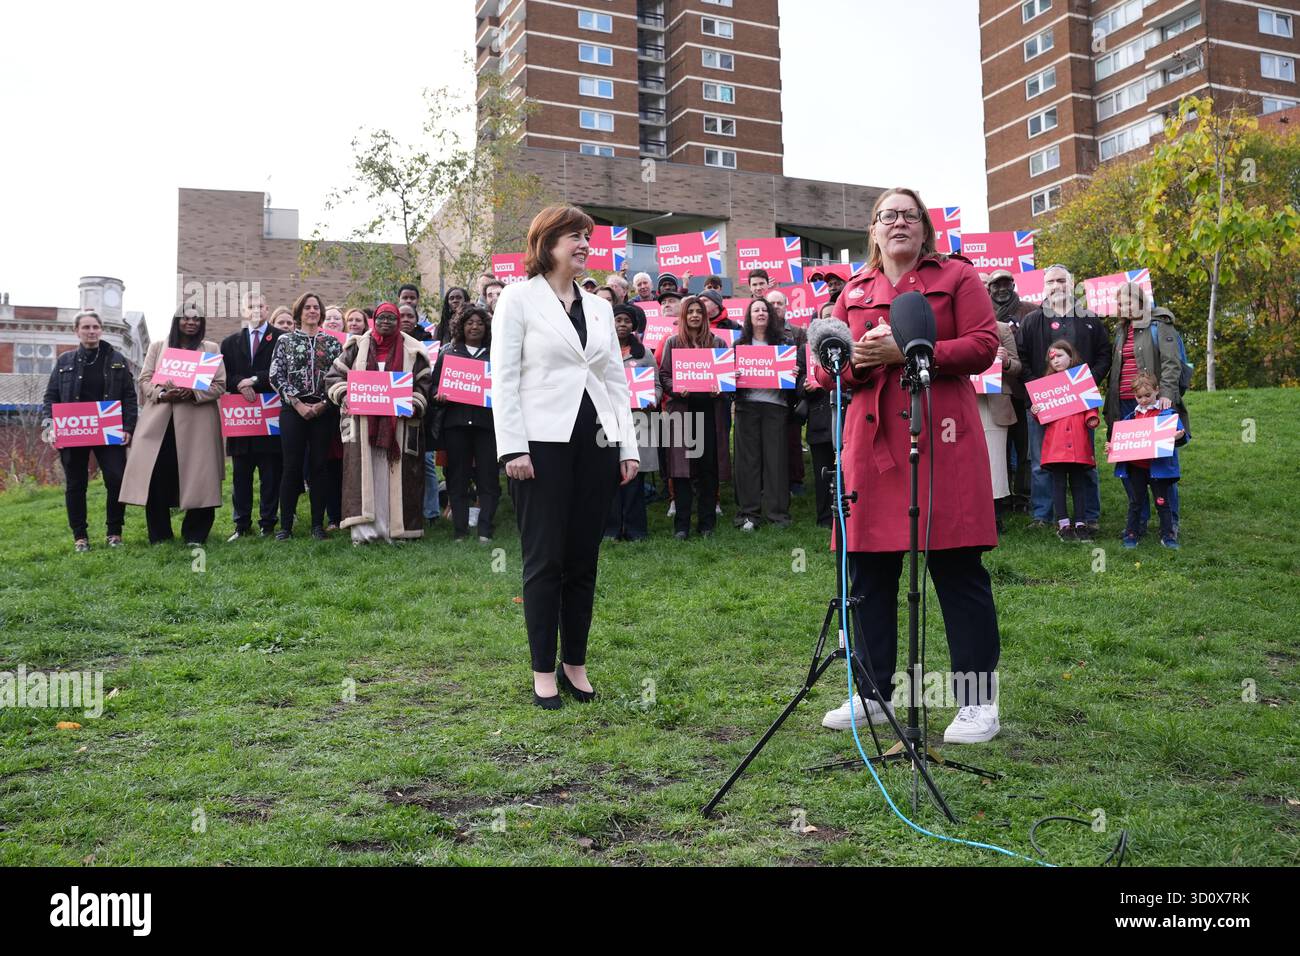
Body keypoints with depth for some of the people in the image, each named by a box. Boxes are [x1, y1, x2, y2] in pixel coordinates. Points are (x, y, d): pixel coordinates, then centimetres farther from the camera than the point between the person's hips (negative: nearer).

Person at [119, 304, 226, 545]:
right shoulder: (158, 346, 15)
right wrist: (162, 394, -11)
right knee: (157, 477, -3)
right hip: (160, 422, 1)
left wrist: (193, 393, -14)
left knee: (196, 478, -3)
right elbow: (144, 380, 9)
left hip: (196, 424, -1)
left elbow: (220, 385, 3)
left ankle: (194, 535, 8)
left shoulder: (211, 349, 11)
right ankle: (159, 535, 7)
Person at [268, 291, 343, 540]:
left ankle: (318, 524, 9)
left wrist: (324, 404, -8)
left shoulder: (332, 342, 9)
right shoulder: (285, 341, 7)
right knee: (291, 466, -2)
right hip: (293, 409, -1)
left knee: (320, 465, 3)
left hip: (324, 410, 1)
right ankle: (285, 525, 4)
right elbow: (276, 376, 0)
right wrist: (297, 403, -9)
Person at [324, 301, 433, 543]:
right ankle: (362, 529, -6)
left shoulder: (413, 351, 8)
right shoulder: (357, 347, 10)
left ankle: (396, 526, 8)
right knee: (364, 476, -5)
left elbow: (425, 383, 6)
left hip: (399, 423, 0)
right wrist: (344, 396, -7)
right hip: (362, 421, 0)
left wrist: (414, 405, -11)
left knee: (396, 475, 1)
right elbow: (334, 375, 11)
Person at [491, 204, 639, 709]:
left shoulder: (599, 307, 16)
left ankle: (575, 664, 19)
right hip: (543, 441, -5)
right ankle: (544, 671, 9)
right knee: (544, 560, -1)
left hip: (595, 441, 5)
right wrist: (513, 448, -13)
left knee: (583, 559, 8)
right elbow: (503, 377, -4)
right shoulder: (519, 298, 2)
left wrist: (628, 447, 7)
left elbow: (617, 380, 15)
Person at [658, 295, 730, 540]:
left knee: (709, 465, 1)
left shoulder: (717, 343, 12)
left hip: (710, 409, 1)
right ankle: (681, 524, -1)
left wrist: (720, 388, -9)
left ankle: (707, 523, 9)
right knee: (682, 466, -5)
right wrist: (677, 389, -14)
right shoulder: (672, 342, 9)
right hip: (681, 409, -1)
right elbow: (663, 375, 4)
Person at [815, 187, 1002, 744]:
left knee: (958, 569, -2)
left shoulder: (956, 277, 7)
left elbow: (983, 345, -4)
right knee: (868, 571, 7)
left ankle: (979, 702, 8)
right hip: (871, 443, 4)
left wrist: (907, 351, -14)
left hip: (941, 441, -4)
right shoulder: (854, 291, 18)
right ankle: (872, 695, 20)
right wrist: (856, 360, -8)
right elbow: (826, 369, 15)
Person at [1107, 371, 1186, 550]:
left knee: (1162, 502, 5)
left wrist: (1179, 436, -33)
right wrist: (1111, 447, -2)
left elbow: (1178, 432, -11)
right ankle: (1131, 534, 20)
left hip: (1158, 466, -4)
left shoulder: (1166, 413, -4)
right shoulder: (1131, 416, 10)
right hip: (1135, 467, 4)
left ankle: (1168, 535, 14)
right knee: (1135, 502, 13)